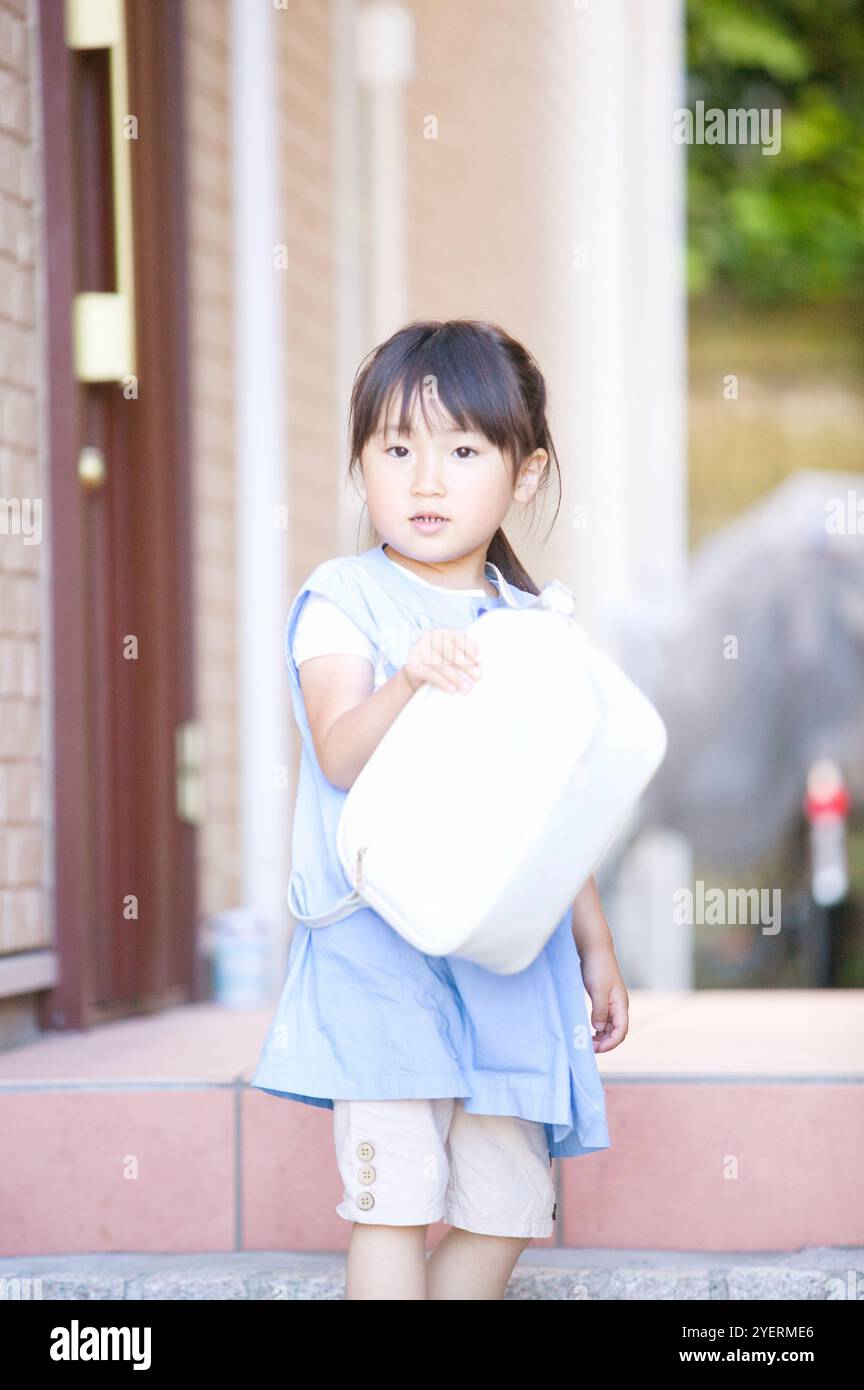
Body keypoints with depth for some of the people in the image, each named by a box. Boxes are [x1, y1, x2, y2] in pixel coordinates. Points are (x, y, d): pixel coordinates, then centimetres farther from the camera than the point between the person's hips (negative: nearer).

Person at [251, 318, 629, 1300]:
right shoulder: (343, 601, -3)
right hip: (376, 945, -5)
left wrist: (595, 945, 20)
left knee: (508, 1205, 6)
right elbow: (342, 756, -19)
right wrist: (411, 679, -37)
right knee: (393, 1194, -11)